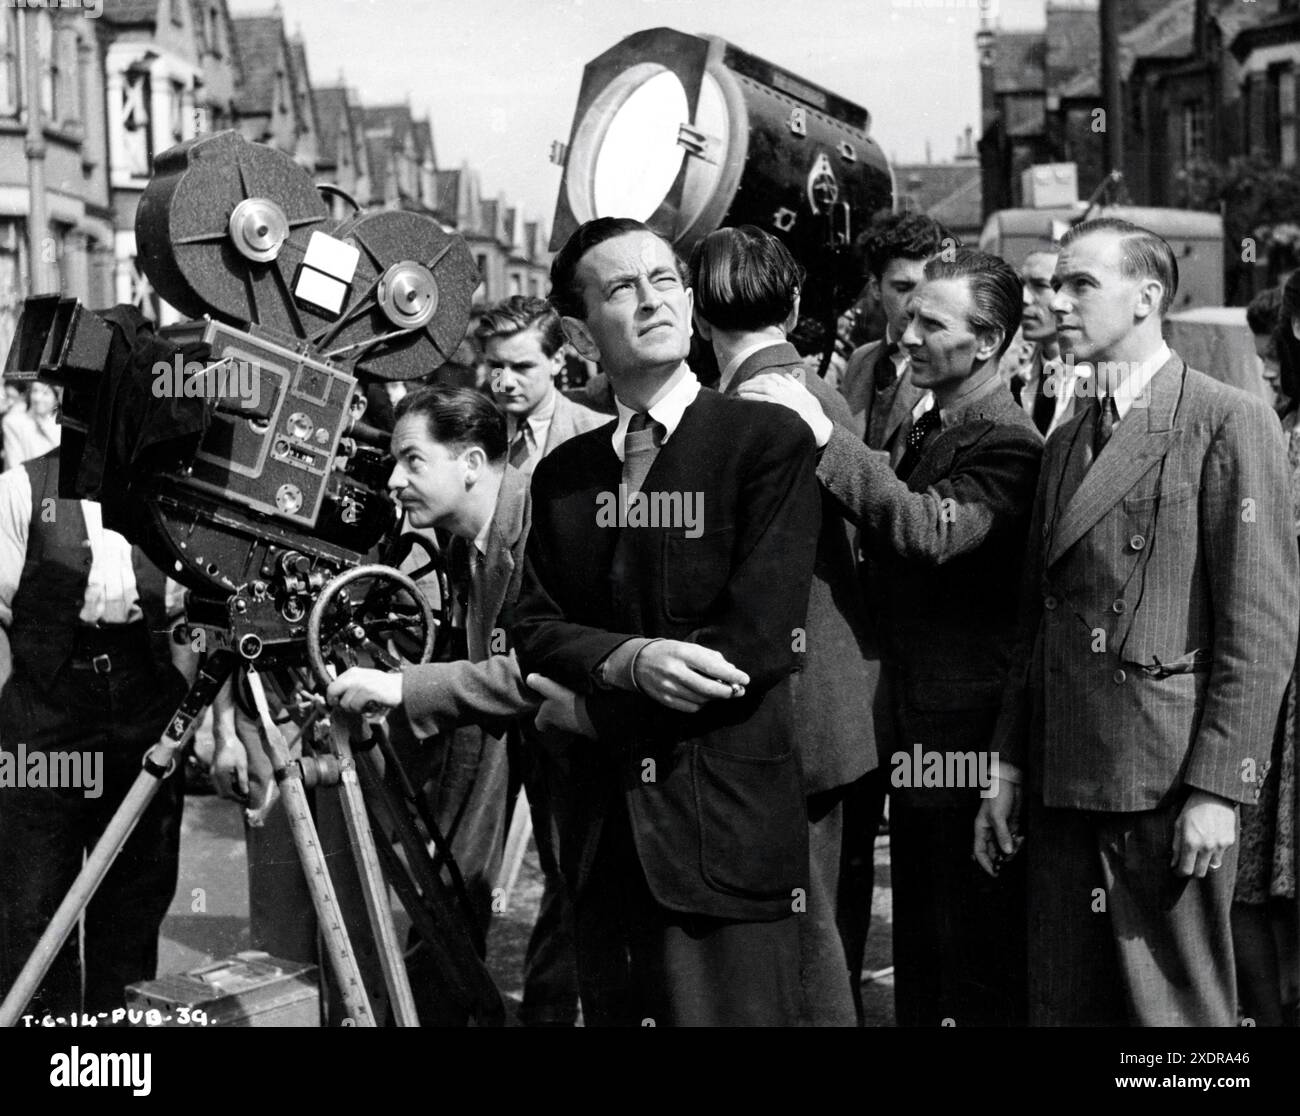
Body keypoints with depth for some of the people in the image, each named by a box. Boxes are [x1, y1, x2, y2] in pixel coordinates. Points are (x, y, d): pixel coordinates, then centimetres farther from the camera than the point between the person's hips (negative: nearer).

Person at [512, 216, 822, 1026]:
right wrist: (627, 660, -17)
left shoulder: (769, 441, -6)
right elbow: (536, 630, 5)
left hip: (726, 836, -5)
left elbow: (759, 642, -13)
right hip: (606, 838, 5)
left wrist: (588, 709, -6)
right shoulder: (564, 474, 13)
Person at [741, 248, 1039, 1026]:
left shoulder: (1005, 447, -16)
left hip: (969, 736, -9)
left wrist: (825, 437, -35)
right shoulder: (931, 431, 14)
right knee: (921, 948, 18)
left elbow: (931, 529, -34)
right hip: (917, 735, 10)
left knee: (978, 969, -1)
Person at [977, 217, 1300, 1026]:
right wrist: (1012, 768, 14)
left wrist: (1218, 788, -14)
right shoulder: (1067, 443, 18)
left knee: (1177, 1007, 0)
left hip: (1169, 783, -7)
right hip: (1062, 785, 7)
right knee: (1065, 1003, 10)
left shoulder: (1230, 423, -5)